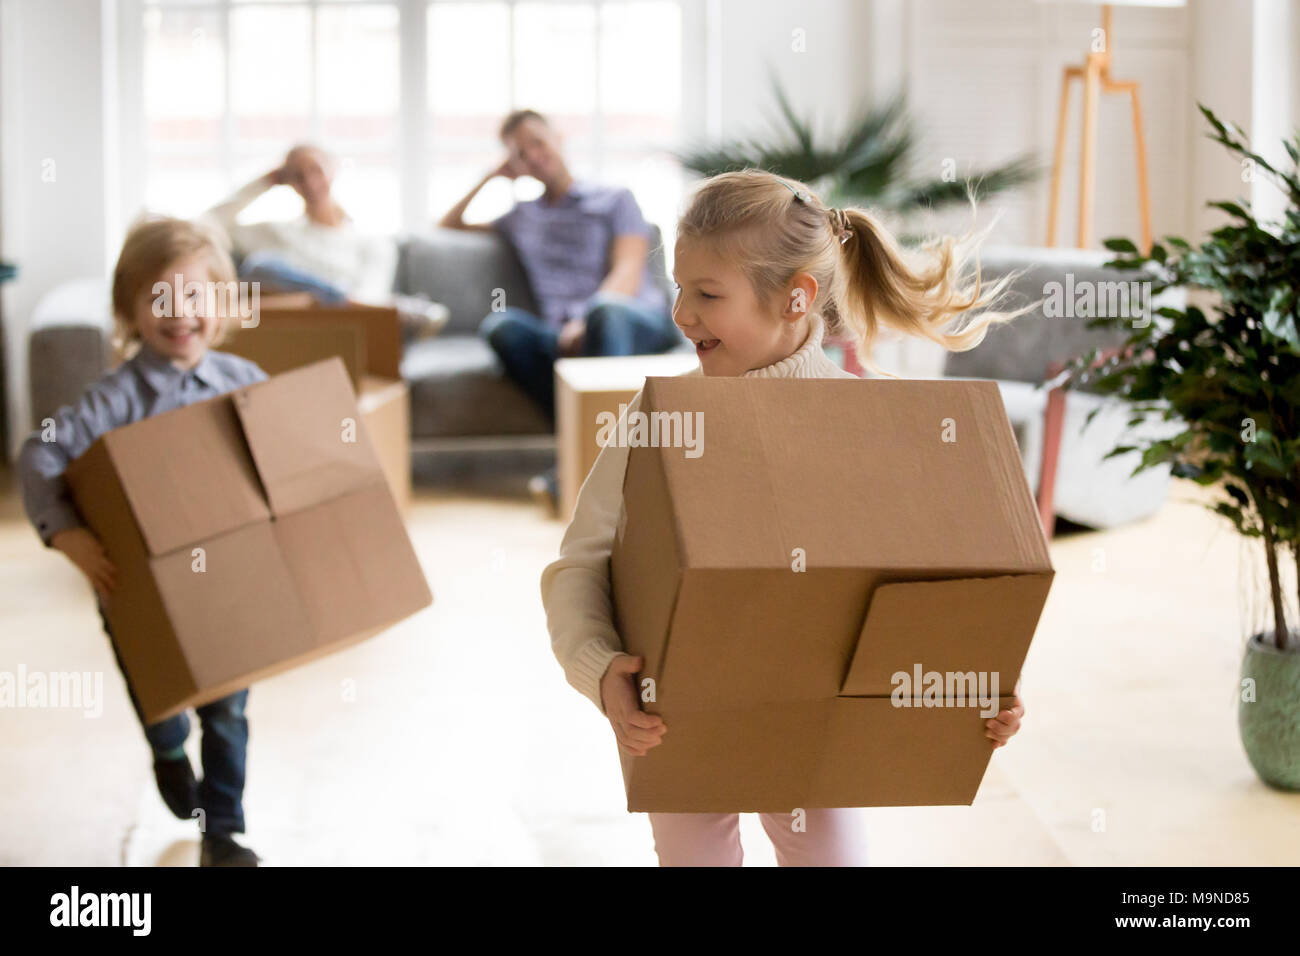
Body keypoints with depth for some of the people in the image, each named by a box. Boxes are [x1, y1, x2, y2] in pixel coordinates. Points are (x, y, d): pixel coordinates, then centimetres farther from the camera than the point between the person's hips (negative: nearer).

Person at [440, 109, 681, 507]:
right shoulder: (522, 216, 32)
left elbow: (628, 273, 0)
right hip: (565, 338, 3)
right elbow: (447, 228, 40)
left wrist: (585, 322, -19)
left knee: (605, 309, -41)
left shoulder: (615, 200, 17)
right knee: (500, 324, -30)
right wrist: (490, 179, 30)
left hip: (640, 322, -3)